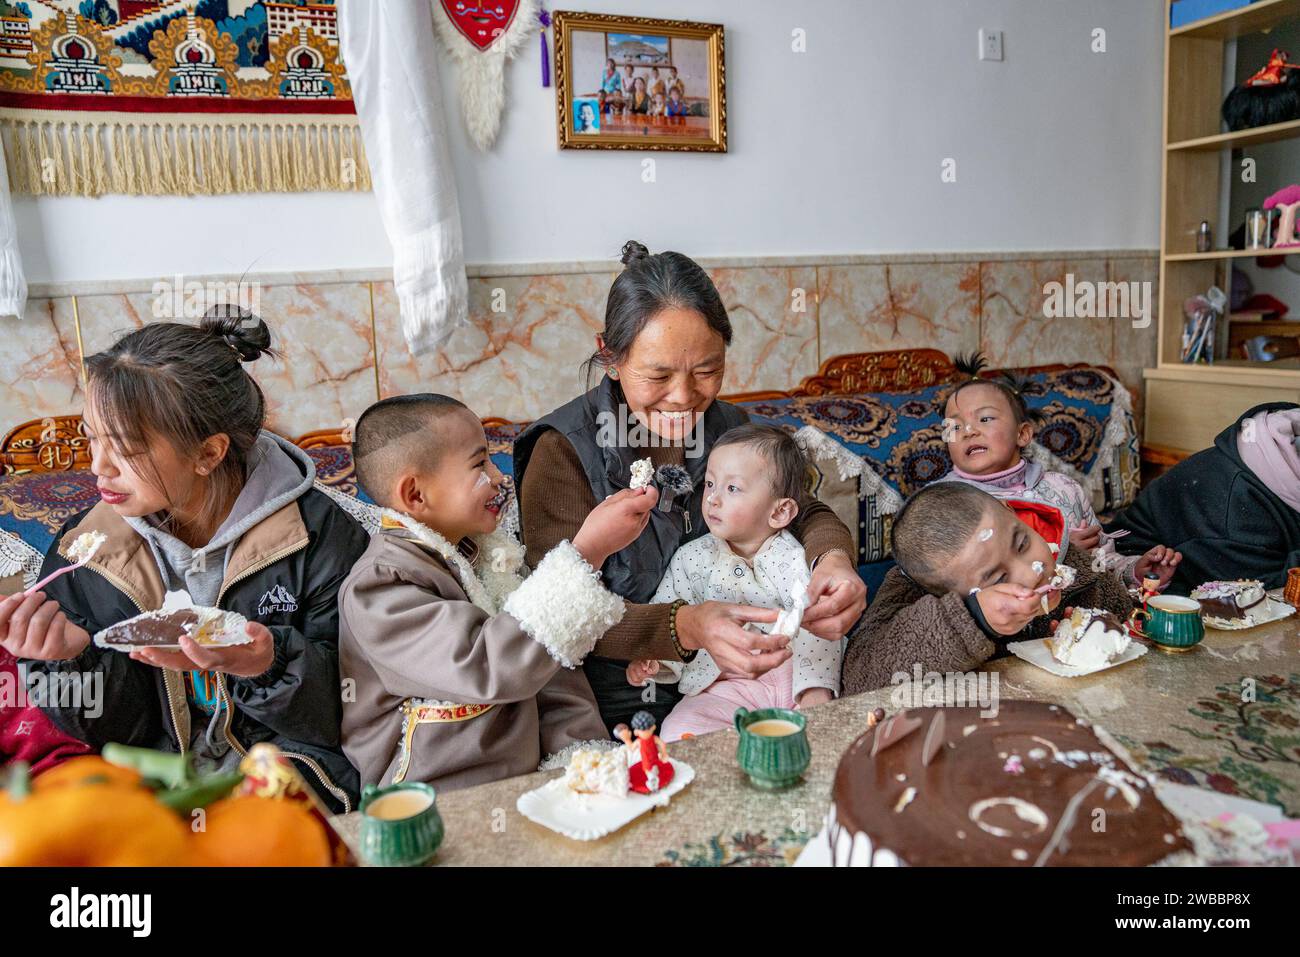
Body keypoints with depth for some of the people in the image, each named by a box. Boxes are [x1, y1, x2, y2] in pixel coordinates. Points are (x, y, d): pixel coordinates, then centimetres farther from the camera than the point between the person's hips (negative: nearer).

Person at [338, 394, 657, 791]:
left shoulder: (482, 555, 10)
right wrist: (586, 552, -29)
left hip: (523, 778, 7)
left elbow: (547, 664, 11)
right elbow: (491, 667, -28)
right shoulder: (378, 589, -15)